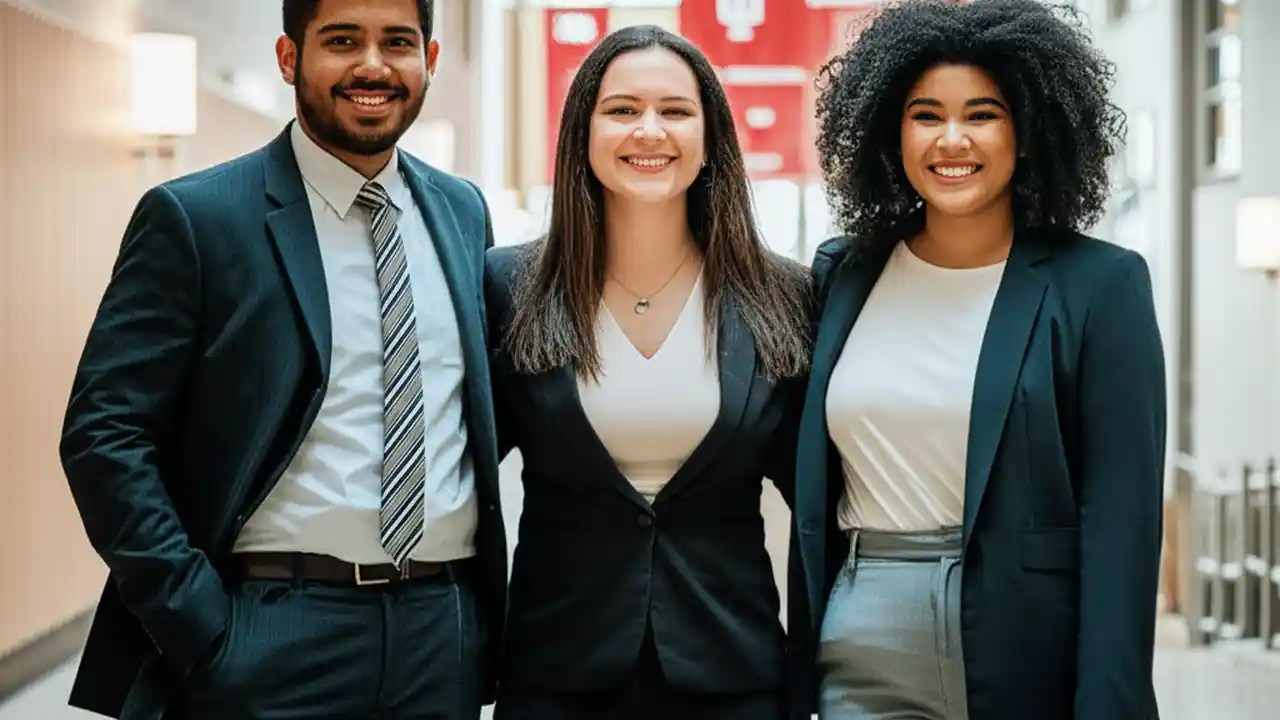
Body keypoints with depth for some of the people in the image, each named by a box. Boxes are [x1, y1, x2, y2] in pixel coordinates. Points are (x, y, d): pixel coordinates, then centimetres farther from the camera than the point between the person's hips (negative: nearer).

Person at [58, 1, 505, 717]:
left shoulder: (464, 210, 10)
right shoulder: (194, 217, -5)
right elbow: (103, 434, -9)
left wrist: (489, 603, 10)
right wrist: (199, 626, -14)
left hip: (447, 632, 5)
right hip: (273, 639, -4)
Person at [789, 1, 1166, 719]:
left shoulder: (1100, 284, -6)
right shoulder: (842, 274, 5)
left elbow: (1120, 519, -9)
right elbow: (814, 488, 10)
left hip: (1028, 655, -2)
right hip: (863, 660, 3)